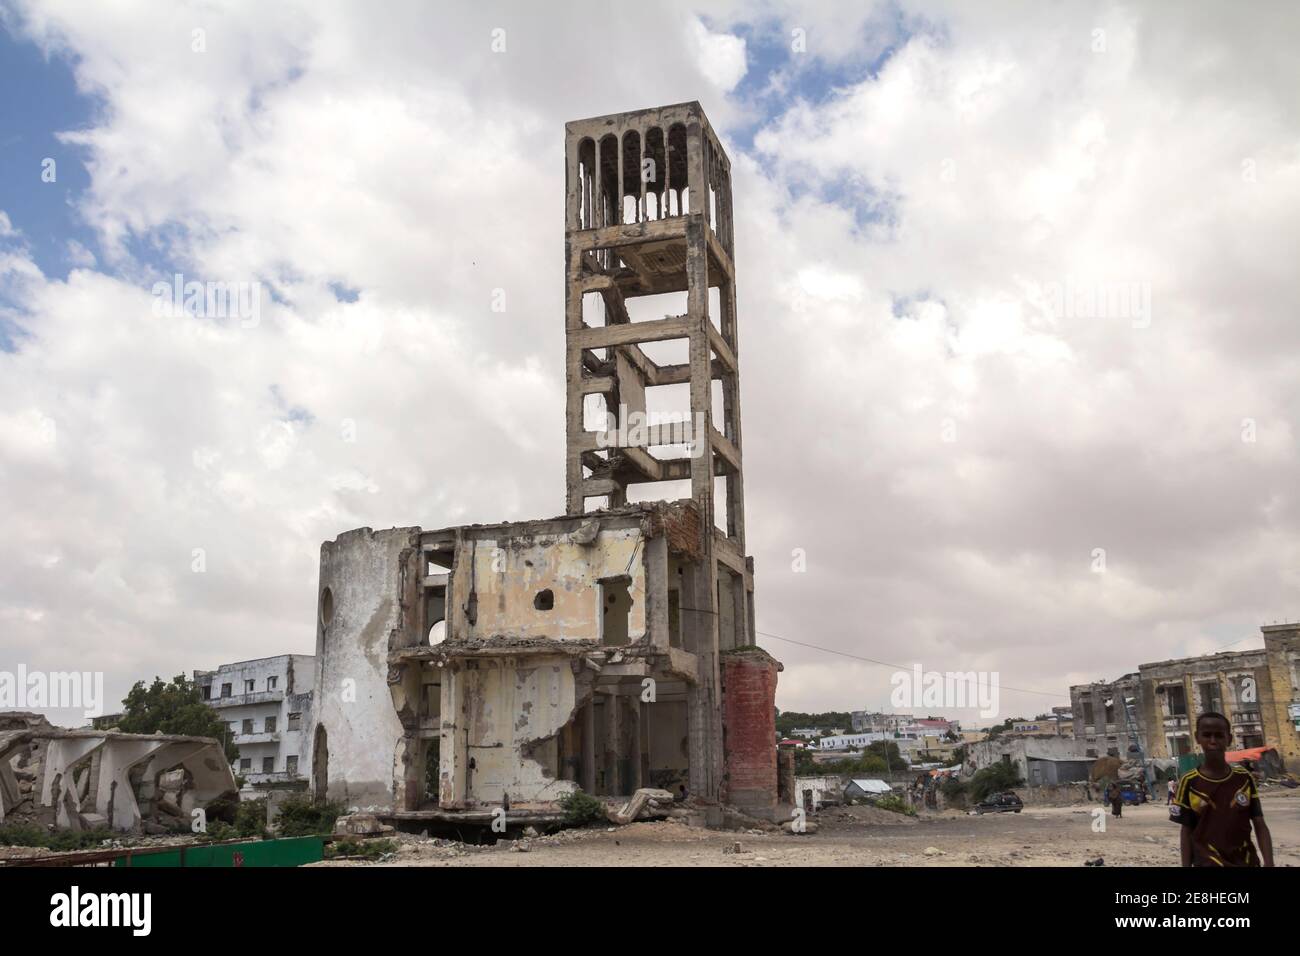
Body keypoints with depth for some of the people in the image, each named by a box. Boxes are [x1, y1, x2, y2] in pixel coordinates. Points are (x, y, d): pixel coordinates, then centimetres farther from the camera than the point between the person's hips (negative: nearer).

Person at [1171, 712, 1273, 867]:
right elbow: (1186, 832, 0)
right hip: (1208, 864, -2)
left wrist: (1269, 863, -10)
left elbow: (1260, 826, 2)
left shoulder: (1244, 778, 2)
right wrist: (1186, 866, -4)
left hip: (1247, 863, 3)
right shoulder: (1189, 783, -4)